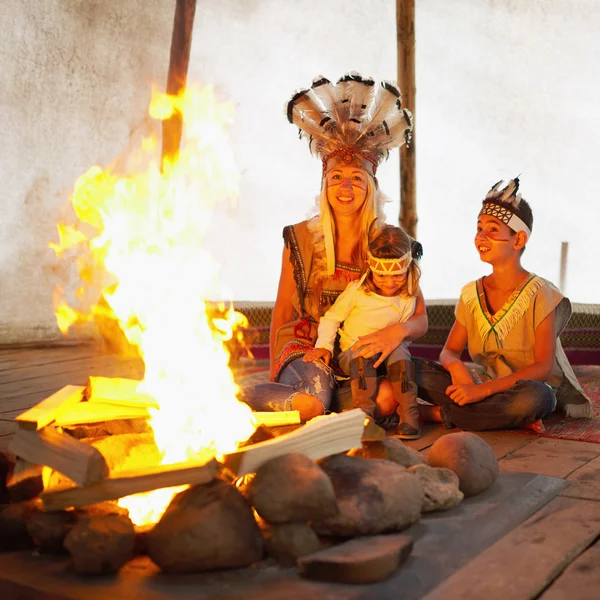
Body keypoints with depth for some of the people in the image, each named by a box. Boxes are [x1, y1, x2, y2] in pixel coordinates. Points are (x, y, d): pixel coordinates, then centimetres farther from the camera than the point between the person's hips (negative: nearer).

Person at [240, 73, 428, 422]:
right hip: (306, 347, -2)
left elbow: (421, 319, 0)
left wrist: (398, 330, -25)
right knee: (310, 403, -35)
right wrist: (275, 374, 1)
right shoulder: (301, 238, -1)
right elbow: (282, 312, 8)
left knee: (386, 398, -32)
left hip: (362, 354, 2)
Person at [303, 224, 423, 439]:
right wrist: (324, 346, -13)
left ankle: (409, 417, -34)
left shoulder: (407, 300, 0)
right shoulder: (357, 290, -7)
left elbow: (402, 336, 6)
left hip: (386, 354, 2)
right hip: (352, 356, -1)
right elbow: (331, 318, 0)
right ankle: (364, 413, -39)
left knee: (399, 350, -31)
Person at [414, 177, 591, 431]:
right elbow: (449, 351, 6)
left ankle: (435, 413, -22)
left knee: (535, 397, -41)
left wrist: (483, 389, -28)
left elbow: (543, 368, -17)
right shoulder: (471, 294, 4)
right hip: (482, 385, 4)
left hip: (524, 389, -3)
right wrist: (456, 367, -21)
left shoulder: (540, 295, -10)